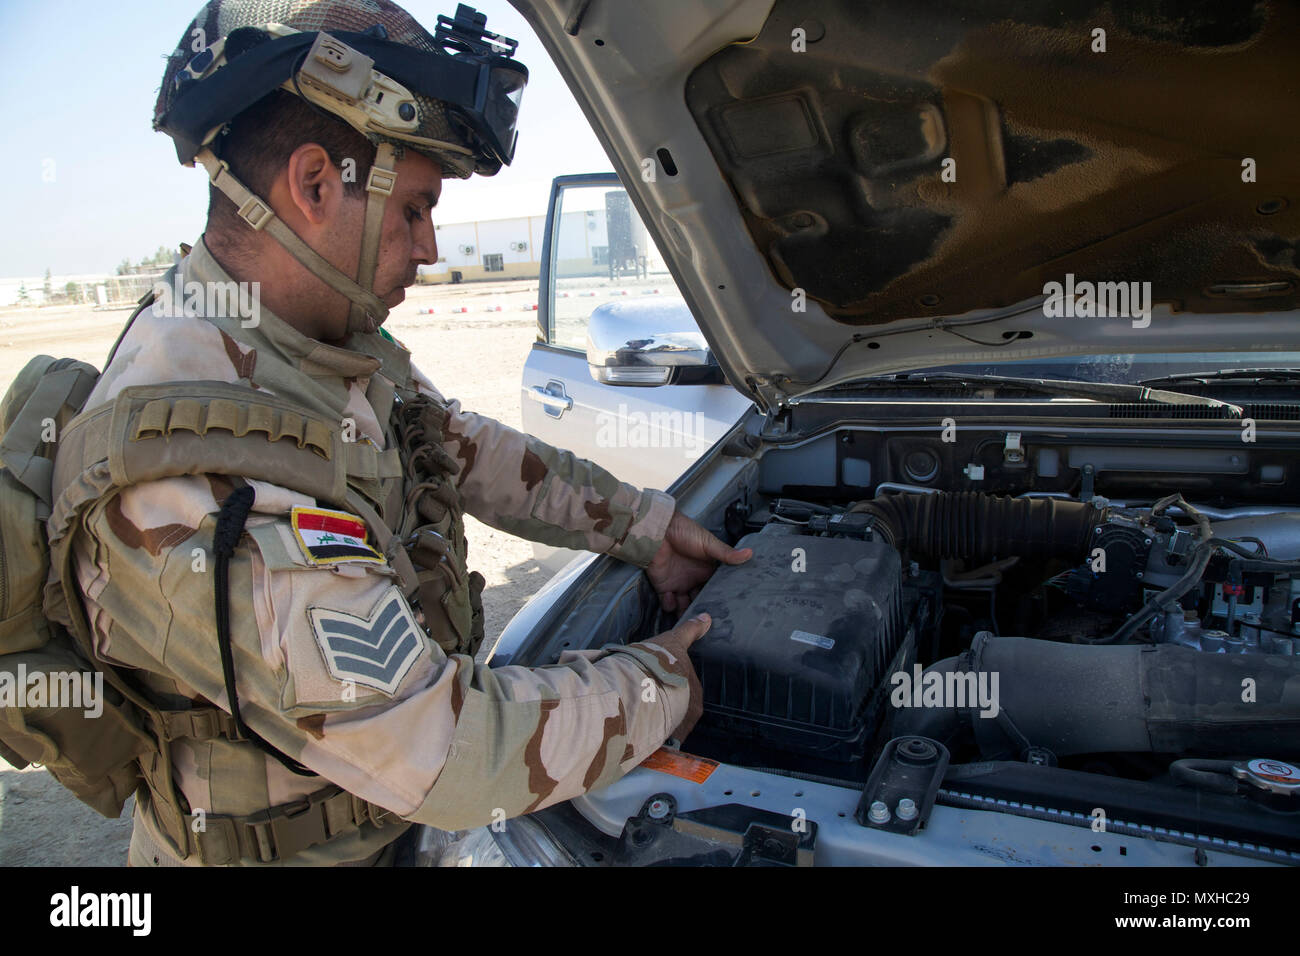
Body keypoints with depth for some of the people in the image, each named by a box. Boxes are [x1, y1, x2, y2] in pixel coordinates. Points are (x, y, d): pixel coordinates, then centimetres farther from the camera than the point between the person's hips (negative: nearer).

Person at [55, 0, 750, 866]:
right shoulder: (203, 494, -37)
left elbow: (462, 446, 7)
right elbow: (456, 760, -34)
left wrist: (643, 524, 4)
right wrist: (659, 690, -20)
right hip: (288, 848, -7)